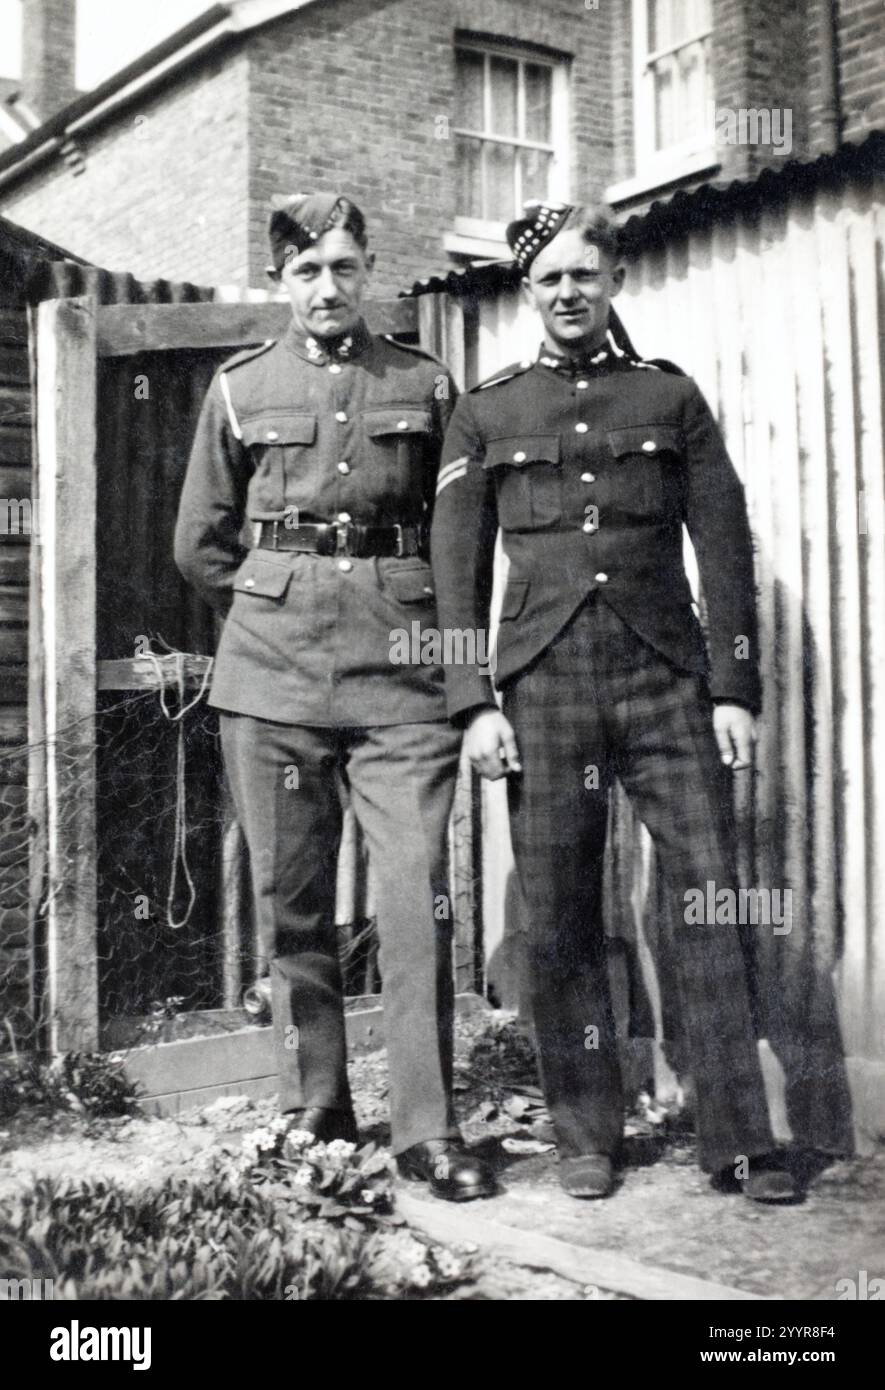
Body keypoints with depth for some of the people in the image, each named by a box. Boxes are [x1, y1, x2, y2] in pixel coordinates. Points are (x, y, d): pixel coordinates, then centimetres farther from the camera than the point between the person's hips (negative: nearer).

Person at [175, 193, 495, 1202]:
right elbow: (201, 543, 15)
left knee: (418, 899, -6)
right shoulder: (240, 388, 11)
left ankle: (426, 1130, 2)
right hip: (272, 676, 1)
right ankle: (313, 1114, 18)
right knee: (290, 899, 6)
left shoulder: (424, 386, 10)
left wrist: (427, 622, 9)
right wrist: (277, 612, 11)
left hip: (401, 673, -1)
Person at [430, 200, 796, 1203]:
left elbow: (725, 549, 8)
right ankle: (586, 1137, 15)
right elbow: (455, 571, 7)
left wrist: (733, 690, -1)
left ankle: (739, 1139, 4)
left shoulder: (671, 397, 12)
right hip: (544, 680, 0)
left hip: (667, 677, 0)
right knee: (559, 920, 2)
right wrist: (475, 705, -3)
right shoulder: (484, 415, 12)